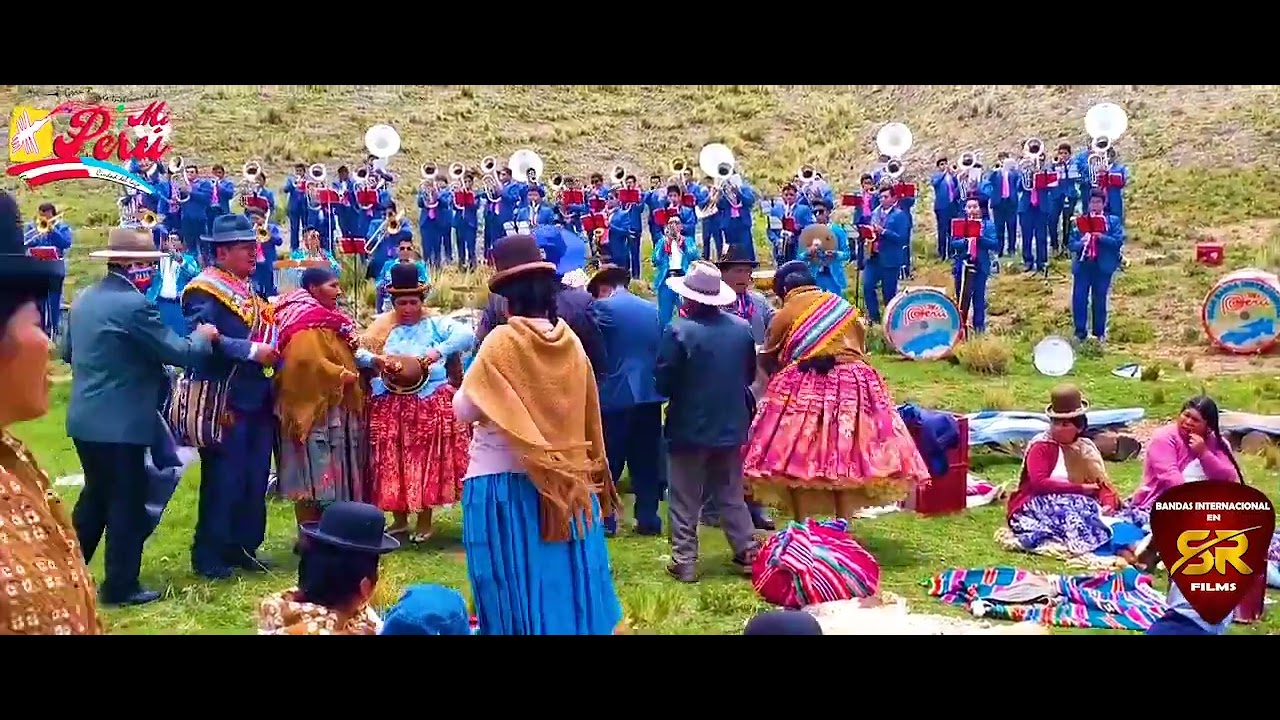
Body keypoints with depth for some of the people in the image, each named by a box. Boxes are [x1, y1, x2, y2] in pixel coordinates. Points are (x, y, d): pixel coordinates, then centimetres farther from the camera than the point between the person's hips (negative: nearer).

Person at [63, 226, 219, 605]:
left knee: (96, 496, 21)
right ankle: (120, 586, 10)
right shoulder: (133, 304, -19)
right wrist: (203, 336, 2)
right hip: (120, 422, -9)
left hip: (86, 419, 9)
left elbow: (67, 352, 22)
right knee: (127, 502, 2)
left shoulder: (85, 298, 9)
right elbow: (180, 353, -17)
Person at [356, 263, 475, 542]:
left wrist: (439, 350, -25)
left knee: (427, 461, 0)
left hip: (430, 404, -3)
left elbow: (467, 335, -13)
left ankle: (425, 521, 11)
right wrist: (374, 359, -19)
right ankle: (400, 519, 20)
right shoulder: (382, 327, 10)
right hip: (390, 406, 3)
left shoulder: (435, 324, 2)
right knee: (392, 462, 7)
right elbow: (357, 352, 2)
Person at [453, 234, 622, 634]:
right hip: (565, 481, 5)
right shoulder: (570, 342, 2)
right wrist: (589, 471, 18)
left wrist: (470, 386, 11)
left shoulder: (502, 342, -14)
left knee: (516, 585, 4)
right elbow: (586, 414, 9)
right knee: (563, 574, 13)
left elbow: (464, 410, -9)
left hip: (504, 481, -5)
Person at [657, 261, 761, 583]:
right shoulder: (741, 328, -3)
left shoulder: (678, 330, -18)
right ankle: (747, 553, 20)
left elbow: (663, 384, -15)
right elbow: (750, 375, 9)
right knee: (731, 496, 18)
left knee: (685, 501, 7)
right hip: (732, 426, 4)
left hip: (688, 429, -4)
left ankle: (685, 562, 10)